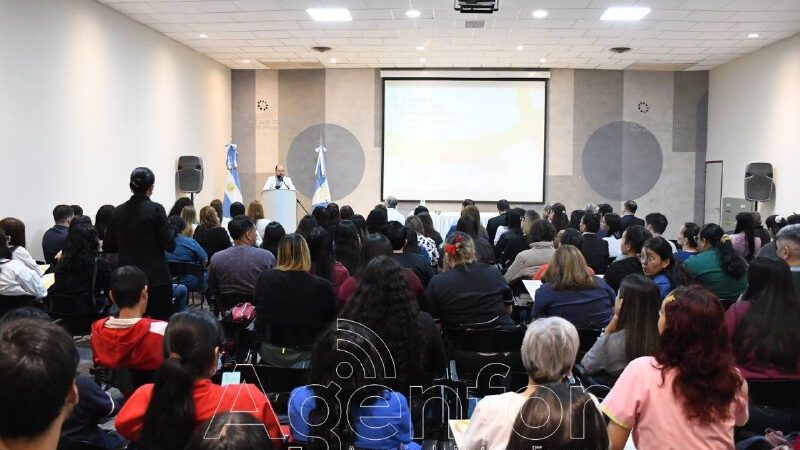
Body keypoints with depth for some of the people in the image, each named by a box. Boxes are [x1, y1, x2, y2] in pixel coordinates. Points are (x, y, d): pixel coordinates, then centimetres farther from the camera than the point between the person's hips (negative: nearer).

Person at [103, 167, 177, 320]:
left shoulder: (118, 211, 3)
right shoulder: (156, 209, -11)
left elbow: (108, 247, 7)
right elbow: (169, 244, -11)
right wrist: (173, 229, 7)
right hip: (156, 278, -5)